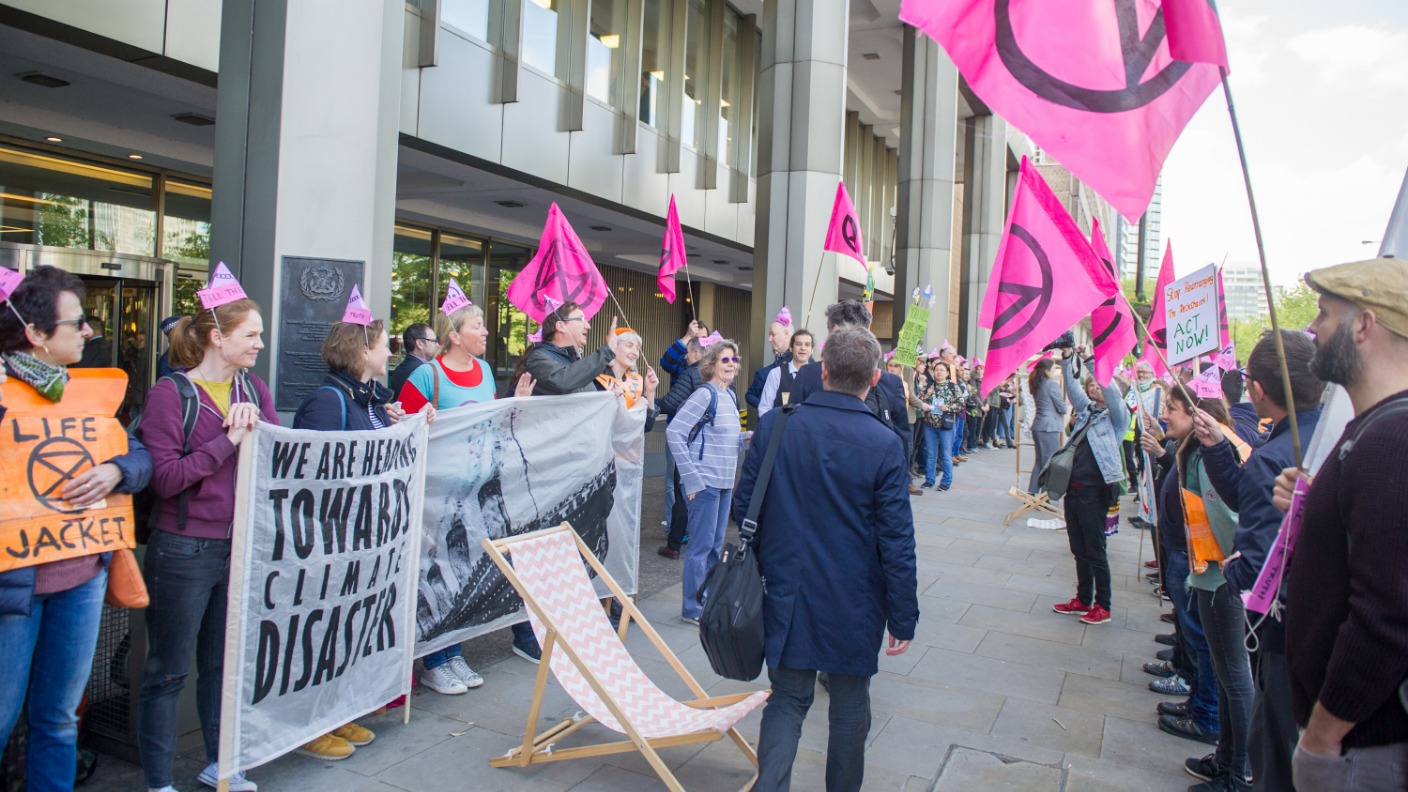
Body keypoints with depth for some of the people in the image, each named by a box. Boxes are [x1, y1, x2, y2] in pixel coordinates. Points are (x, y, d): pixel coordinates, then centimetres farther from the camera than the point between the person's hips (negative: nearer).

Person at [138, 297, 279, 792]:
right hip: (184, 551, -5)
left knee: (224, 663, 18)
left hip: (242, 546, 5)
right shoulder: (170, 393, -10)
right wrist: (228, 439, -19)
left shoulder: (254, 389, 6)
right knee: (168, 672, 8)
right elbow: (165, 478, -18)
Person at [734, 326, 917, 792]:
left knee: (787, 700, 12)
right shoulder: (884, 444, -14)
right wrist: (903, 619, -2)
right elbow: (897, 541, -12)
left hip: (786, 596, 1)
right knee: (850, 704, 18)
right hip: (854, 604, -1)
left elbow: (744, 509, 0)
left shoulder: (774, 426, -7)